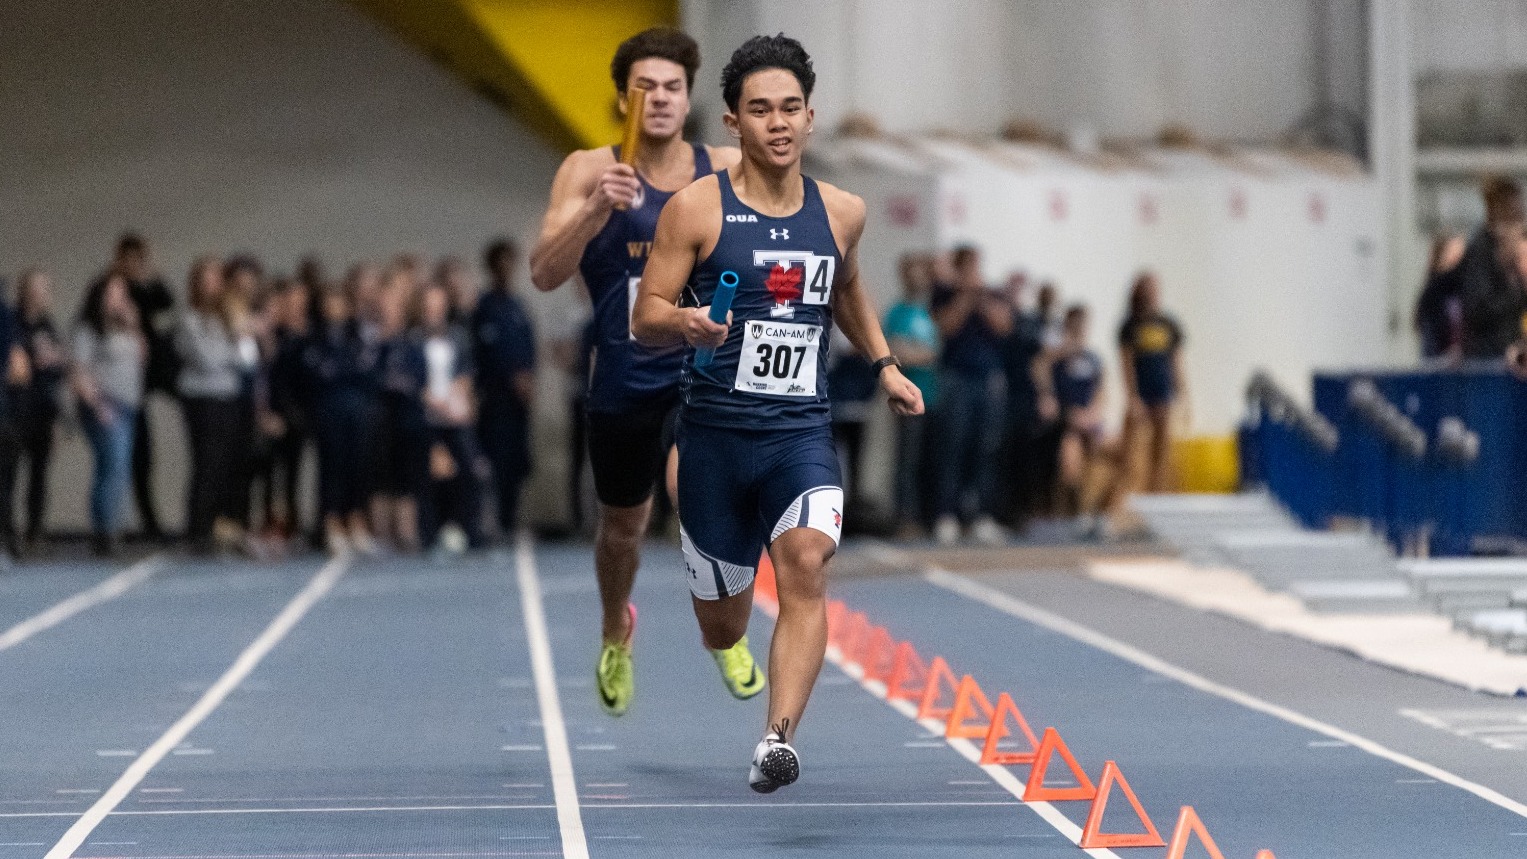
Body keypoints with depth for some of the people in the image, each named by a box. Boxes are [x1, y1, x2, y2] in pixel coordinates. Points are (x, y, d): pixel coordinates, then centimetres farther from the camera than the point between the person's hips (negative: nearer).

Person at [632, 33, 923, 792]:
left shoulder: (840, 213, 7)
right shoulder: (696, 209, -4)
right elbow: (644, 317, -5)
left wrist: (884, 366, 18)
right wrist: (685, 323, -26)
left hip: (802, 432, 1)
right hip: (715, 432, -1)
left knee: (805, 566, -28)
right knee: (722, 631, 10)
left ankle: (778, 738, -35)